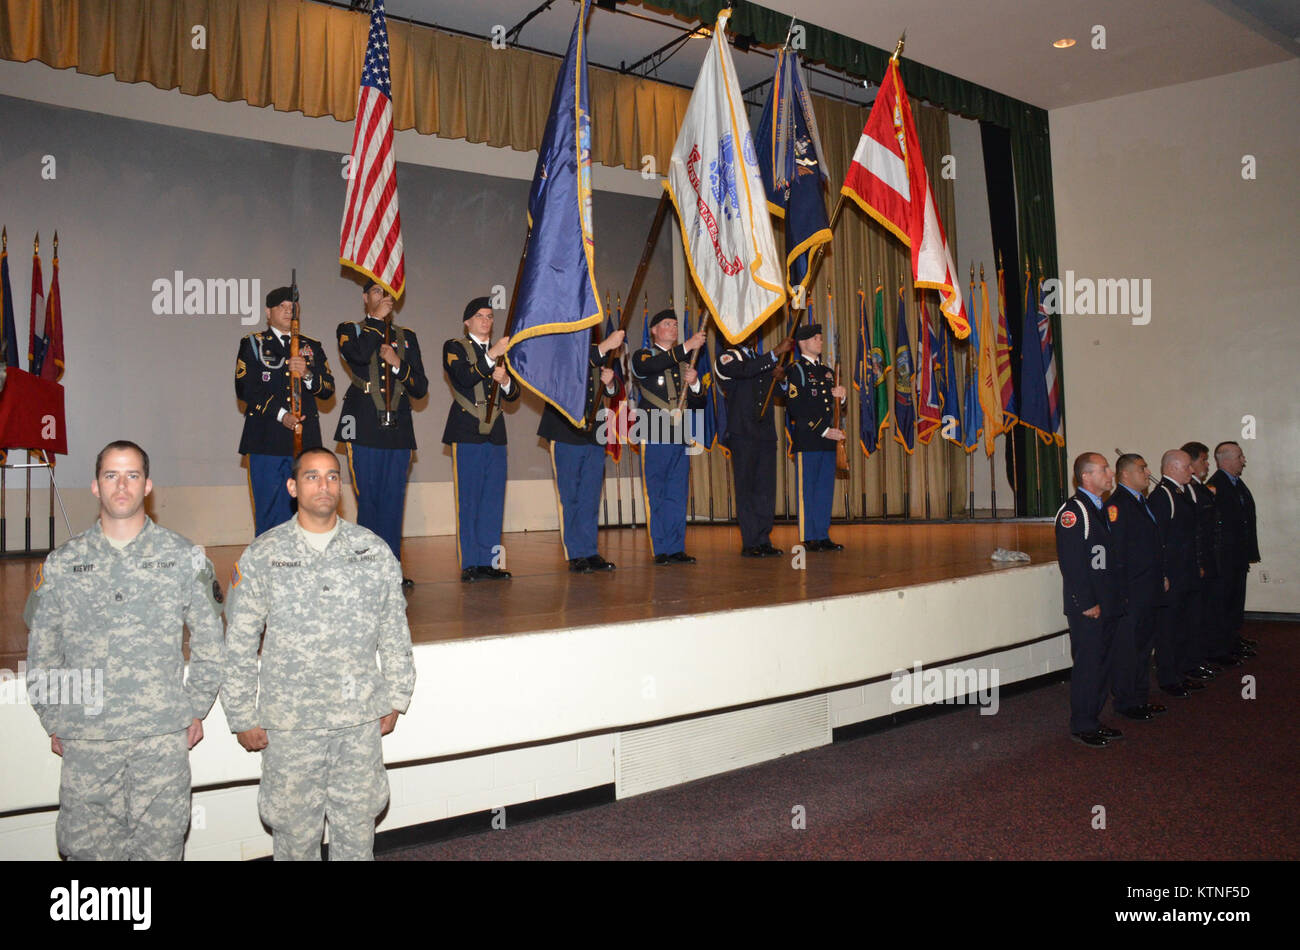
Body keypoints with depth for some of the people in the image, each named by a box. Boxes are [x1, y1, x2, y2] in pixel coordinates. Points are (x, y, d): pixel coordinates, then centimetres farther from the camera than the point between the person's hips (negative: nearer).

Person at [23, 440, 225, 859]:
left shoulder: (184, 556, 3)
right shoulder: (61, 563, 6)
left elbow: (210, 643, 7)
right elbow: (42, 654, 10)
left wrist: (195, 711, 4)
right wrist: (54, 723, 7)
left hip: (164, 735, -1)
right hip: (85, 738, 1)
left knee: (161, 845, 6)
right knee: (86, 844, 6)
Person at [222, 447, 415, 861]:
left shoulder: (374, 550, 2)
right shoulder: (261, 556, -2)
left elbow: (395, 632, 7)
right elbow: (239, 646, 1)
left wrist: (395, 699, 7)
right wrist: (242, 717, 1)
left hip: (361, 718, 1)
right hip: (289, 722, -1)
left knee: (358, 821, 12)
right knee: (294, 826, 10)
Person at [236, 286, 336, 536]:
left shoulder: (312, 347, 17)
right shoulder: (252, 344, 9)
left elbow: (328, 389, 10)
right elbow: (244, 389, -3)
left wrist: (307, 374, -11)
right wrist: (281, 414, -13)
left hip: (305, 441, 2)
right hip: (267, 440, -2)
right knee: (270, 510, -1)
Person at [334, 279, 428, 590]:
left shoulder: (407, 337, 18)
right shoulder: (349, 331, 9)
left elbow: (421, 389, 11)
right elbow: (360, 355, -17)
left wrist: (399, 365, -5)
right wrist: (377, 320, -5)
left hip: (398, 431, 3)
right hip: (365, 430, -3)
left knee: (393, 501, 3)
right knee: (368, 500, -2)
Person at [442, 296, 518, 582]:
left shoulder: (501, 351, 20)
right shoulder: (454, 347, 5)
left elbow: (513, 395, 12)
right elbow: (463, 377, -15)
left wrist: (505, 381, -9)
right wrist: (490, 357, -25)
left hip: (495, 435, 5)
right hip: (466, 434, -5)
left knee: (493, 501, 5)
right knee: (468, 501, -4)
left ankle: (489, 560, 11)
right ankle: (469, 564, 0)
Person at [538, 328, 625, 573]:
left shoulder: (598, 352, 15)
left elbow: (612, 393, 14)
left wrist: (610, 383, -9)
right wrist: (604, 347, -31)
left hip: (594, 436, 6)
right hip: (566, 435, -6)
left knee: (591, 497, 9)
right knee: (569, 497, 0)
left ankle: (590, 552, 15)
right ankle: (575, 555, 6)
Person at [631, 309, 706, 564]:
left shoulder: (684, 362, 21)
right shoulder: (642, 356, 4)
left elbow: (698, 404, 17)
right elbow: (650, 366, -23)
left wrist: (694, 384, -5)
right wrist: (687, 347, -27)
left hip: (679, 437, 5)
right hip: (653, 436, -5)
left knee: (677, 494, 6)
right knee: (655, 495, -3)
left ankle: (676, 548, 11)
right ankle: (660, 550, 2)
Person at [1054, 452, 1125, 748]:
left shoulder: (1103, 508, 14)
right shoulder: (1073, 511, -15)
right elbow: (1071, 563, -20)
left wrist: (1116, 596, 15)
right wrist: (1087, 603, -19)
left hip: (1107, 604, 9)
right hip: (1087, 608, -9)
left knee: (1104, 663, 14)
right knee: (1088, 665, -2)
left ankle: (1093, 721, 26)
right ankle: (1082, 726, 10)